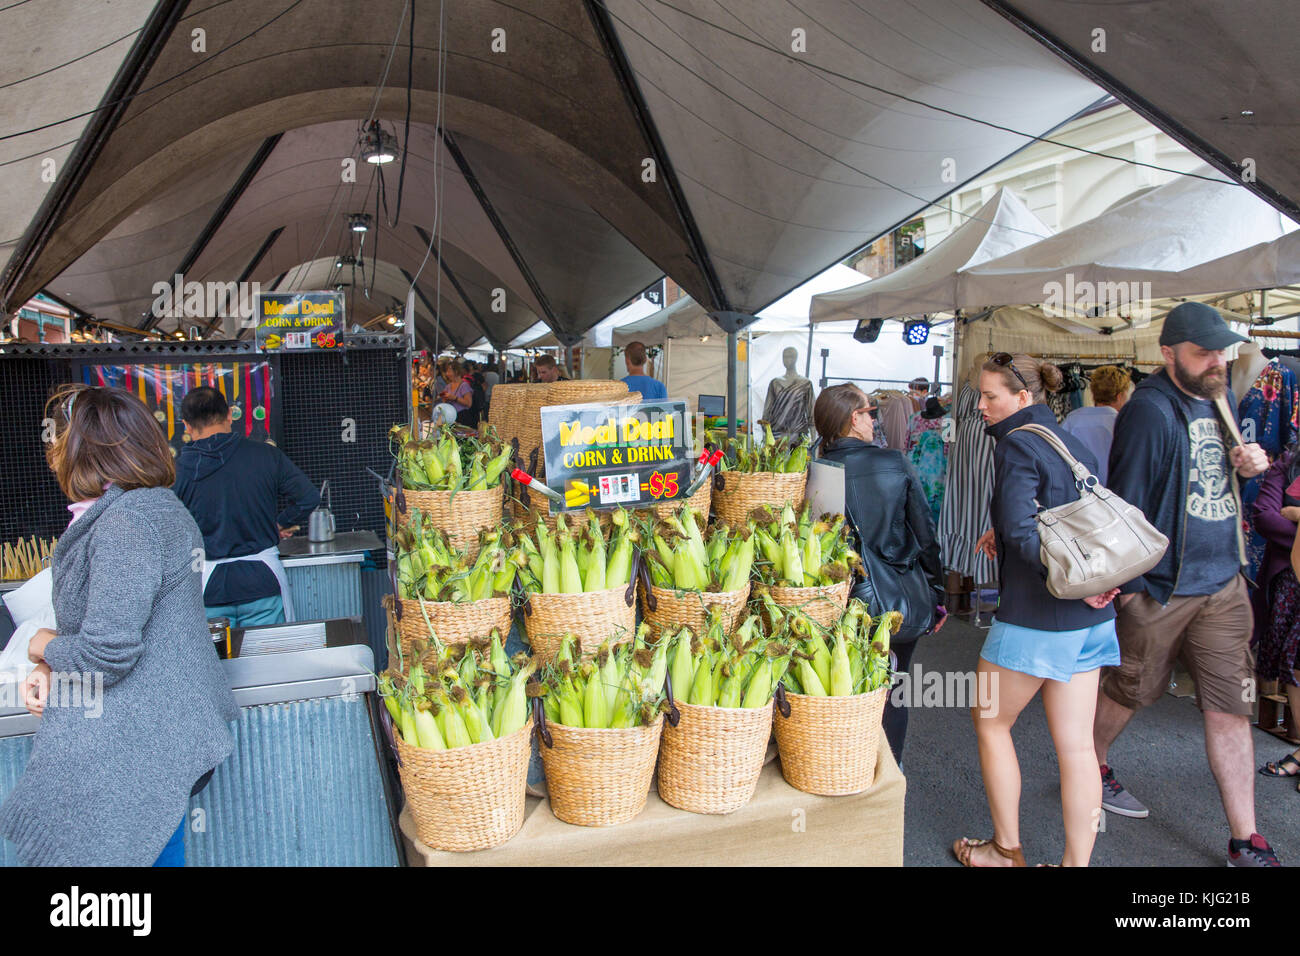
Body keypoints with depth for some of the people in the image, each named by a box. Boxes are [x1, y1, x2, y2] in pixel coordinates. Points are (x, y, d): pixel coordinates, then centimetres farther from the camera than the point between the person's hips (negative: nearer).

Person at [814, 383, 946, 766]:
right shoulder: (895, 463, -6)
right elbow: (926, 534, -1)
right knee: (893, 690, 20)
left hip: (850, 605, -1)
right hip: (904, 602, 1)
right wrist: (935, 596, 11)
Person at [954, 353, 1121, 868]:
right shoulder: (1073, 443, 10)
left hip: (1035, 615, -7)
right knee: (1076, 744, 10)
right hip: (1089, 615, 8)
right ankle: (1077, 860, 19)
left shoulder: (1017, 444, -13)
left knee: (990, 721, 12)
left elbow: (1022, 532, -24)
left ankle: (1006, 851, 24)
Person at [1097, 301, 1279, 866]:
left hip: (1223, 583, 6)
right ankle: (1092, 768, 39)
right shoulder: (1150, 411, -16)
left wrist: (1248, 466, 0)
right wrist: (1127, 580, -16)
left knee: (1231, 708, 7)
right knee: (1131, 691, 12)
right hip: (1162, 586, -6)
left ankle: (1246, 843, 16)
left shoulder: (1221, 398, 9)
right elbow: (1127, 499, -16)